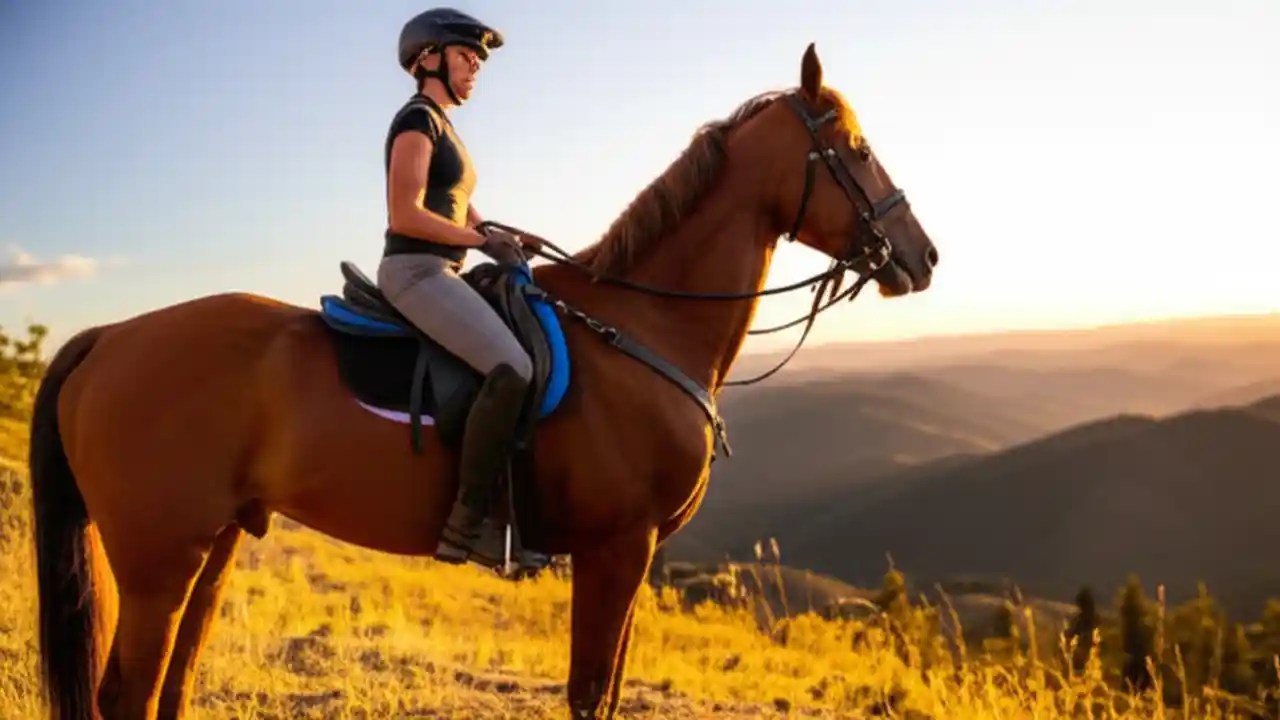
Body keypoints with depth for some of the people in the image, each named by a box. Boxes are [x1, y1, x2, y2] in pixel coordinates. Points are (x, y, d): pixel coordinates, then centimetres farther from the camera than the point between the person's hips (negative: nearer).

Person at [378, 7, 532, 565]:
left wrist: (509, 242, 5)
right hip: (416, 272, -10)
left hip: (441, 276, 10)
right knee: (512, 368, -28)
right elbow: (405, 217, -17)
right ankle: (465, 524, -28)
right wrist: (484, 240, -14)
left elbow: (464, 218, 22)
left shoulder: (444, 129, 22)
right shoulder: (418, 120, -7)